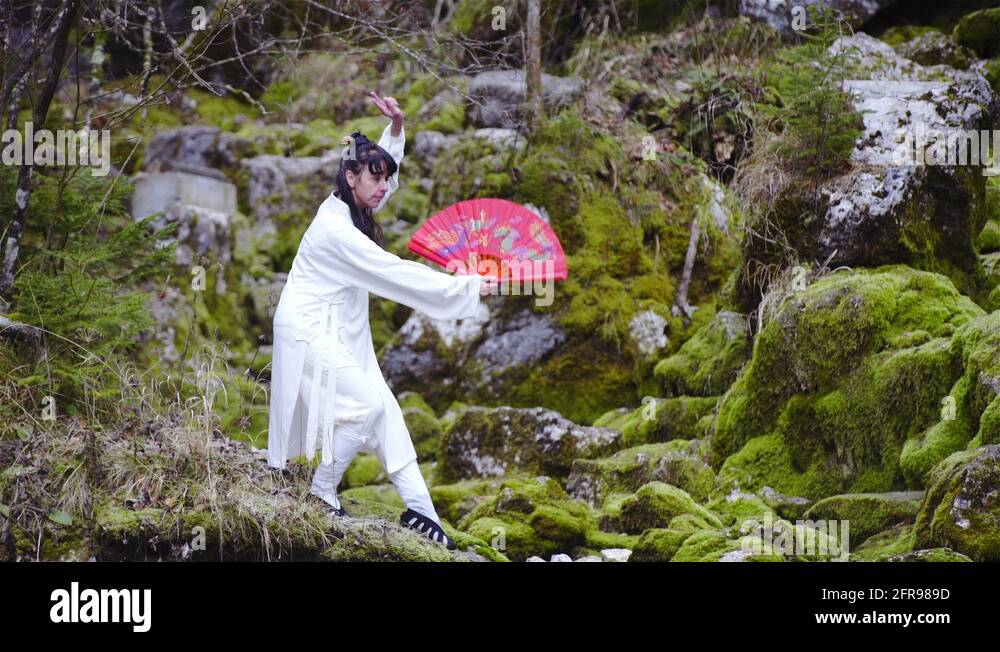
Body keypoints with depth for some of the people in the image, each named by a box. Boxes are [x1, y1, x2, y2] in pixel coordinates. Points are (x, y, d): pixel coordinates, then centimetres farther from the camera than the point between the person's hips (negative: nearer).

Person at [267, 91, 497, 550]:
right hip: (310, 330, -9)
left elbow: (385, 168, 21)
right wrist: (468, 287, -22)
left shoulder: (353, 209, 2)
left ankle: (419, 508, 4)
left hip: (340, 331, 9)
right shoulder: (336, 228, -25)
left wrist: (396, 127, 2)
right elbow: (399, 273, -26)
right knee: (366, 405, -16)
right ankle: (322, 494, 1)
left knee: (384, 410, 4)